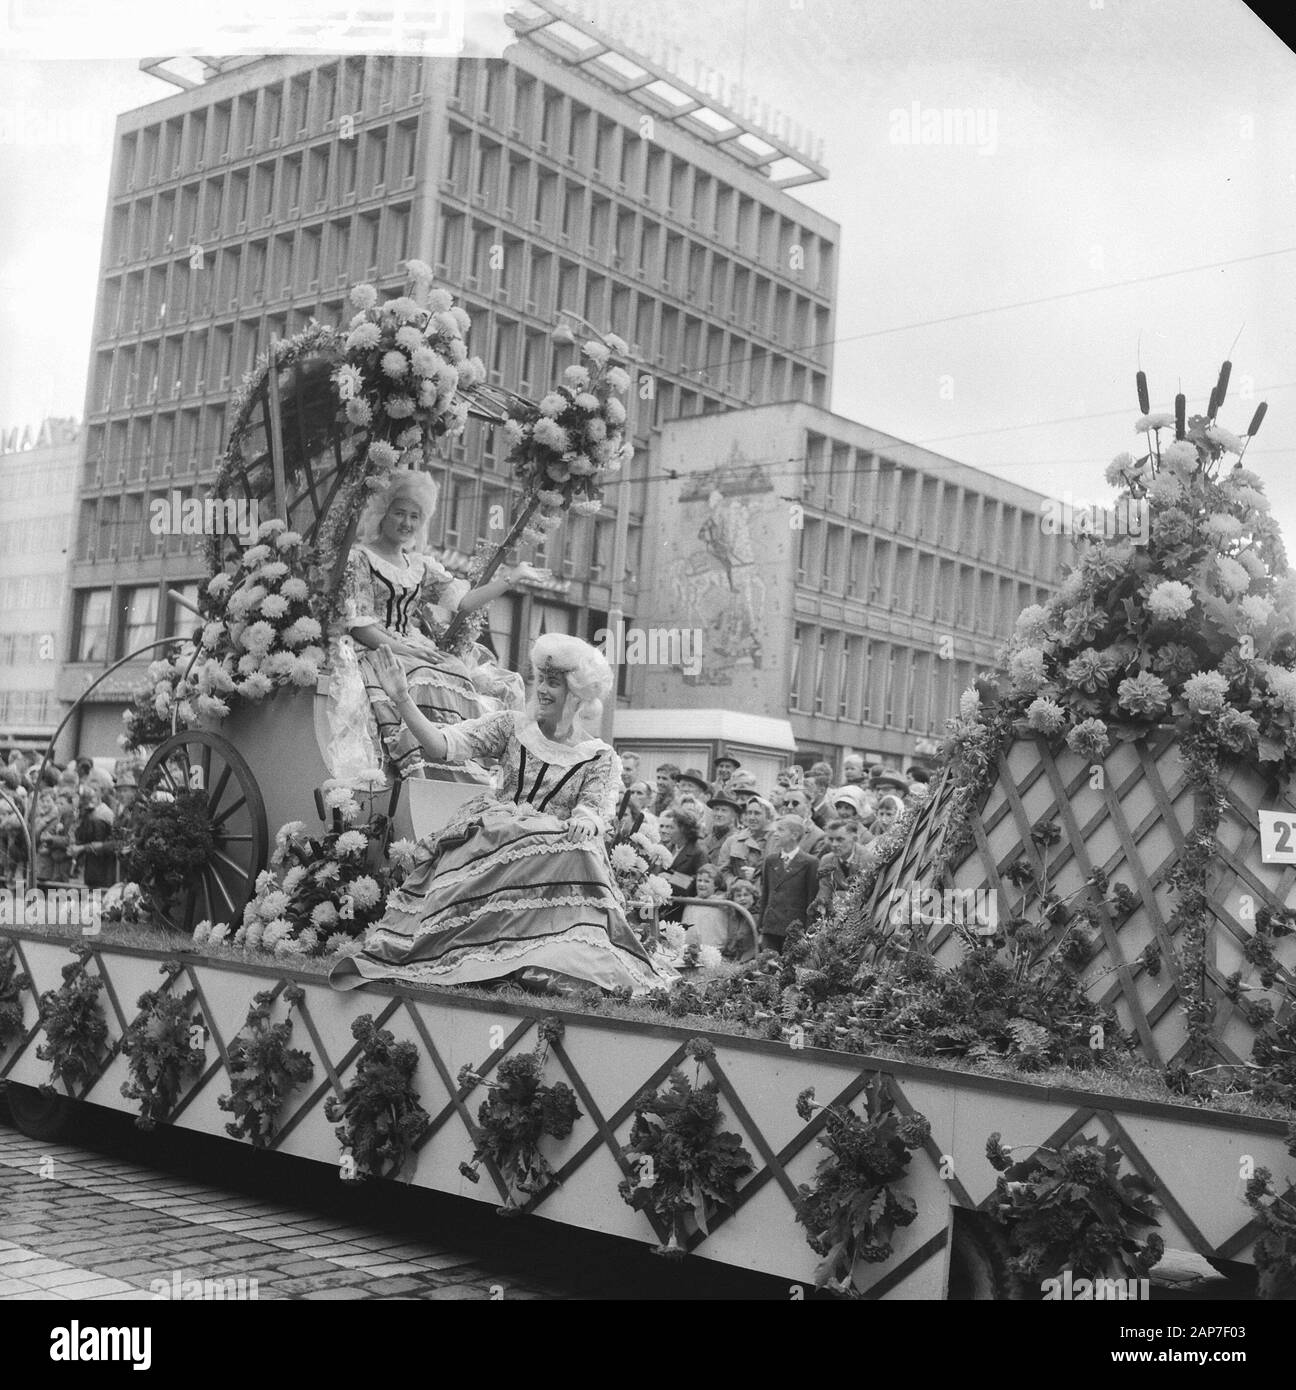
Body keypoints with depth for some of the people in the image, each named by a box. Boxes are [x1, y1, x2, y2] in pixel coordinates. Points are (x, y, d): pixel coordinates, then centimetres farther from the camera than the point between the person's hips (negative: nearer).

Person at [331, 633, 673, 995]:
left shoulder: (600, 758, 9)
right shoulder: (511, 727, 11)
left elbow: (595, 807, -4)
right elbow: (444, 746, 0)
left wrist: (585, 819, -30)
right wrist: (402, 700, -12)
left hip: (556, 842, 1)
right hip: (490, 835, 0)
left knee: (578, 852, -33)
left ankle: (548, 964, -42)